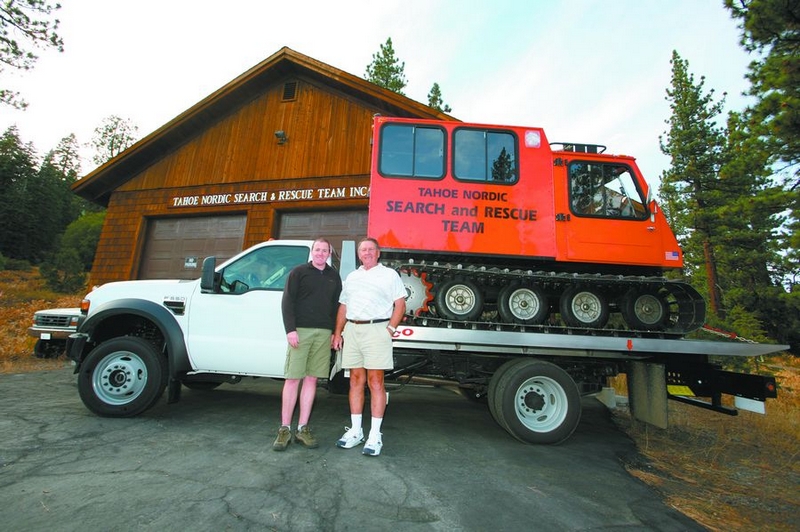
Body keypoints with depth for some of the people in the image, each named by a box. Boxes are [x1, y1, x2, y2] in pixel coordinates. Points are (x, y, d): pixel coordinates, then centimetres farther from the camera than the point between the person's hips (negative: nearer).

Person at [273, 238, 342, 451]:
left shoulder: (334, 276, 15)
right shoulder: (298, 272, 5)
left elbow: (337, 305, 15)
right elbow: (287, 302, -1)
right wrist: (290, 329, -11)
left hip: (324, 334, 3)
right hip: (300, 331, -3)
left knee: (311, 380, 7)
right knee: (292, 379, 0)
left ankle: (302, 429, 16)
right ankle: (285, 429, 11)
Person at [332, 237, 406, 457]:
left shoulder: (389, 274, 5)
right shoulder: (352, 277, 19)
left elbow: (400, 305, 0)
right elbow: (343, 307, 20)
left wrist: (390, 329, -10)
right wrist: (338, 333, 12)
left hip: (376, 329, -5)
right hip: (352, 330, 5)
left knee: (375, 381, -3)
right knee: (356, 380, 9)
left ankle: (375, 435, 5)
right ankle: (355, 430, 19)